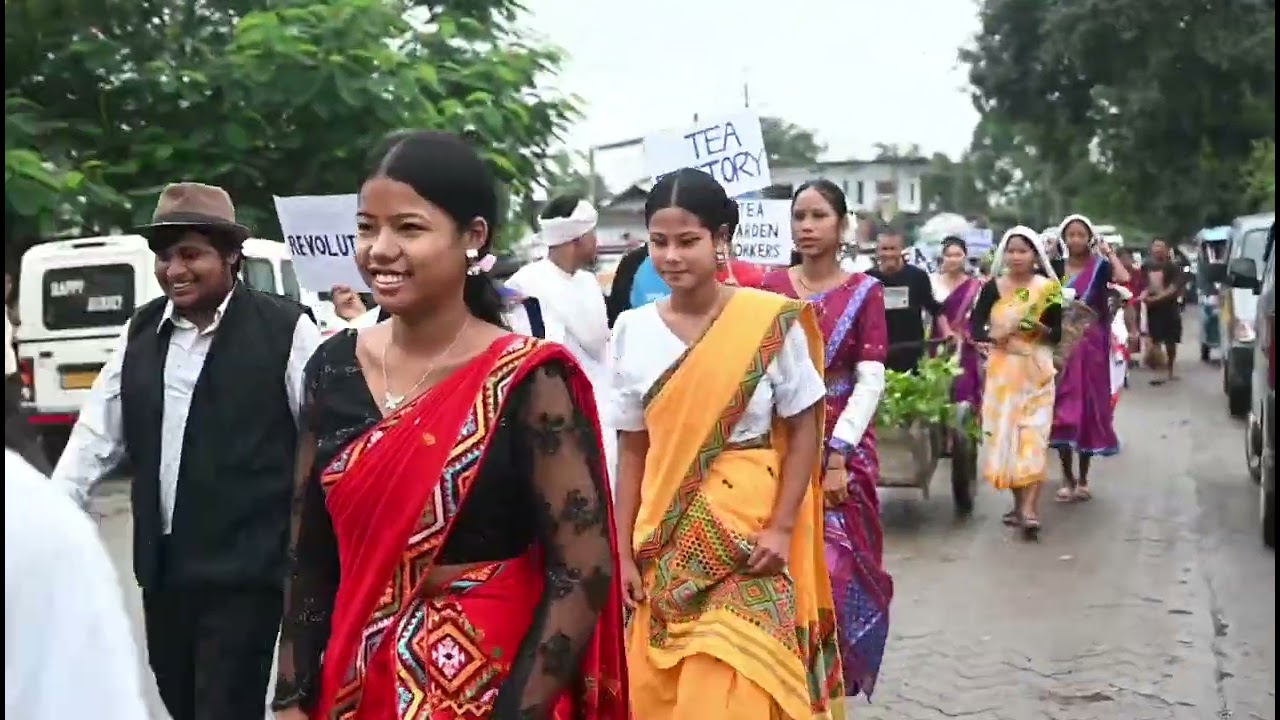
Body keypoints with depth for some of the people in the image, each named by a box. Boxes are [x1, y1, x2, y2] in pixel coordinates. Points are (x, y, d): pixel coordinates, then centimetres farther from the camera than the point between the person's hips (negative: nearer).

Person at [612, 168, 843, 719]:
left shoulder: (772, 322, -9)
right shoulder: (633, 331, 1)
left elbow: (804, 429, -2)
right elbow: (633, 449, 5)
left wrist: (782, 527, -10)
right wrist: (624, 549, 4)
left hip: (749, 526, -3)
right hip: (666, 535, 3)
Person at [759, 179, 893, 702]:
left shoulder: (864, 292, -2)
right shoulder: (770, 288, 4)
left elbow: (871, 381, -7)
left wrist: (838, 455, -13)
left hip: (842, 447, -1)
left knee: (836, 565, -2)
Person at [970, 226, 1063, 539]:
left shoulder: (1047, 288, 0)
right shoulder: (992, 287, 3)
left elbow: (1057, 334, 2)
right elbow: (974, 327, 0)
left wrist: (1039, 328, -17)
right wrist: (994, 336, -19)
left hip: (1036, 371, -2)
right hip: (1001, 371, 2)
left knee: (1033, 436, -9)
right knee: (1005, 435, 5)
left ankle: (1030, 509, -15)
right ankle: (1019, 504, 18)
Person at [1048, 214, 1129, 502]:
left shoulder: (1100, 267, -2)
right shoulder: (1055, 268, 5)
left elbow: (1125, 280, -23)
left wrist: (1110, 253, -15)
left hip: (1090, 347, -2)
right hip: (1061, 346, 2)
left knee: (1088, 408, 4)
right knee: (1062, 410, 0)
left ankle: (1083, 479, 15)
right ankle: (1068, 478, 11)